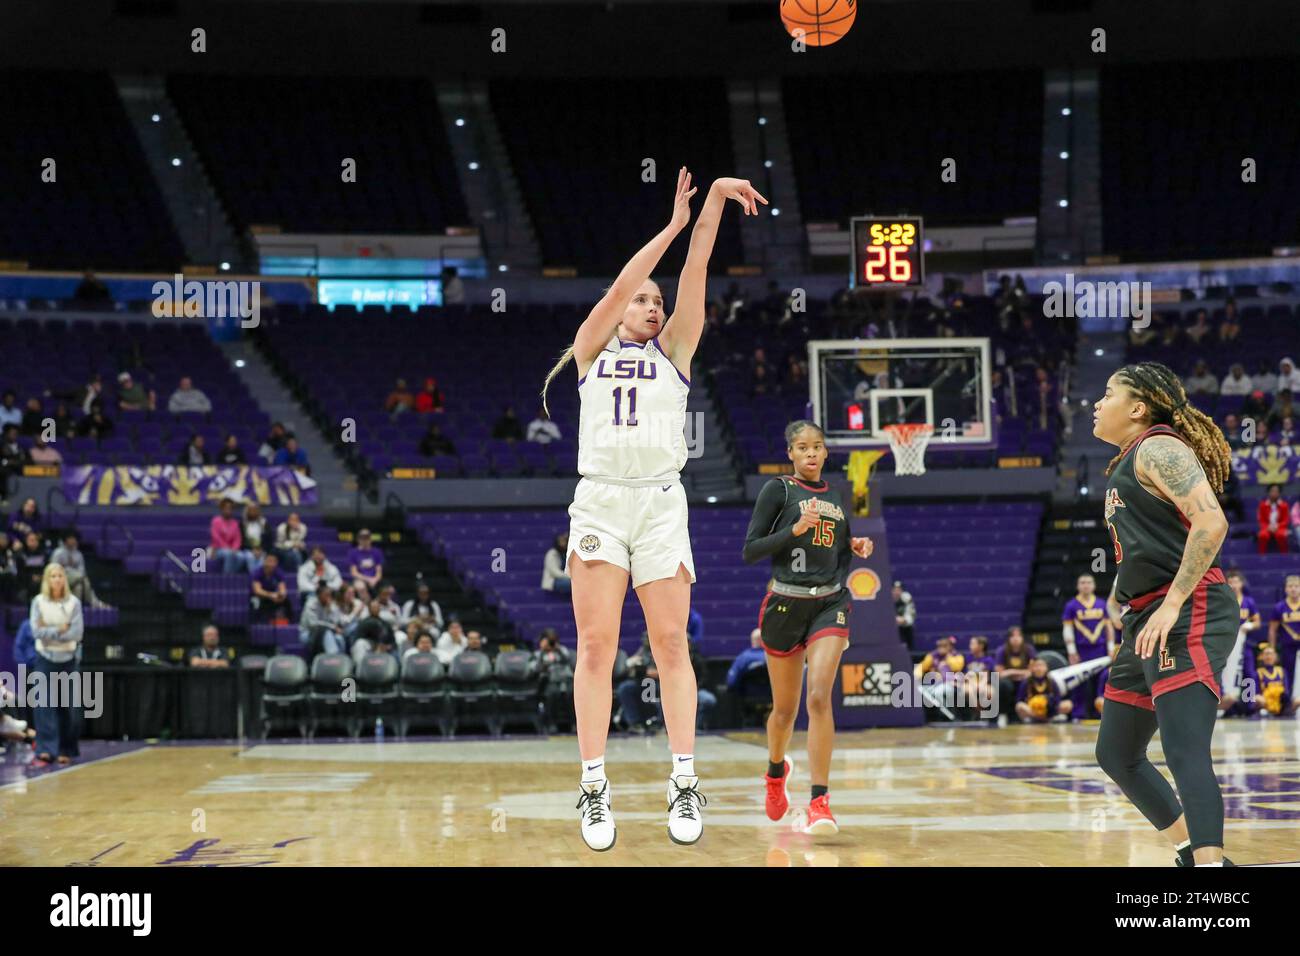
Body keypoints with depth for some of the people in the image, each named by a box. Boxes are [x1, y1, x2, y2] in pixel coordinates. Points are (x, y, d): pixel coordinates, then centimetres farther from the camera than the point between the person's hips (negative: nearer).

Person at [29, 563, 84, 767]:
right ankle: (45, 750, -11)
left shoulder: (73, 602, -2)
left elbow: (77, 633, -9)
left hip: (68, 658, 0)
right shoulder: (38, 602, -1)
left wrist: (49, 632, -12)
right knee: (45, 704, -8)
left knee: (67, 706, 4)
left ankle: (66, 750, 13)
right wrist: (59, 630, -15)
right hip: (45, 658, 0)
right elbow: (36, 631, -9)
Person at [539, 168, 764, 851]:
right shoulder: (593, 352, 15)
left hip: (660, 501, 1)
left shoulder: (673, 352, 16)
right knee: (596, 644, -7)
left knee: (670, 642, -4)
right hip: (599, 499, -1)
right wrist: (675, 223, 0)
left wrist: (716, 203, -5)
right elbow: (618, 287, 1)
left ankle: (684, 783, -4)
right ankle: (593, 788, -7)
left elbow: (694, 275, 6)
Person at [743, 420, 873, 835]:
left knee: (819, 696, -19)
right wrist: (796, 528, -19)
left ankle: (820, 801, -20)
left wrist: (855, 548, 2)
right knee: (785, 709, 10)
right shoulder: (778, 490, -2)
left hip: (830, 603, 2)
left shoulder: (835, 497, 12)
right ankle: (776, 770, 43)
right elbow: (750, 551, -9)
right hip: (786, 604, -2)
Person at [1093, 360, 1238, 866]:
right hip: (1148, 620, 11)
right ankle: (1193, 854, 23)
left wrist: (1172, 604, -25)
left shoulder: (1158, 448, -8)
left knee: (1185, 753, -21)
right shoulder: (1127, 464, 21)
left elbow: (1211, 523, -21)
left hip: (1188, 615, -11)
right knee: (1117, 755, 15)